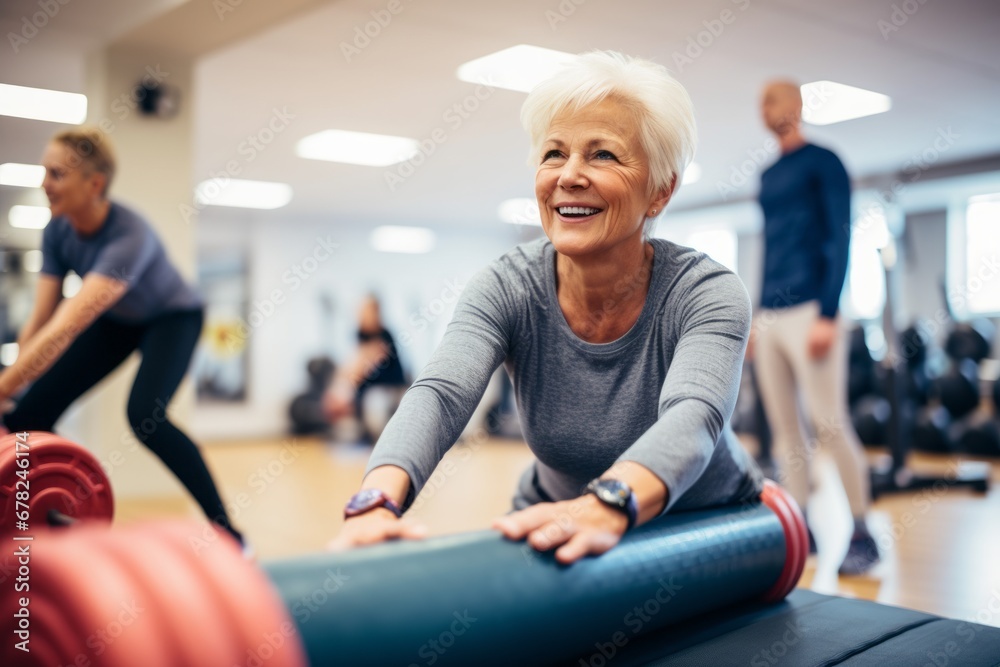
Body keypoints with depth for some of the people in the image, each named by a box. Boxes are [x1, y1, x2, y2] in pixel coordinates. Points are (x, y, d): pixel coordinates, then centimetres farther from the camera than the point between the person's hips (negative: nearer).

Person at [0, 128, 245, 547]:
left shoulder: (128, 237, -38)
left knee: (144, 414, -32)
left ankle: (228, 532, -20)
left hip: (171, 318, -6)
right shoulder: (57, 231, -17)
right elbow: (40, 322, -13)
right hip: (117, 320, 7)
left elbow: (66, 327, -46)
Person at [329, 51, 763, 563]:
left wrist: (605, 507, -62)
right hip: (553, 518, 2)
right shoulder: (507, 289, -15)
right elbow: (439, 393, -32)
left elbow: (693, 417, -41)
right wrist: (377, 502, -53)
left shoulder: (706, 293, -21)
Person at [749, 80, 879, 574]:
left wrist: (828, 314, -16)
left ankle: (862, 534, 3)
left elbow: (840, 238, -8)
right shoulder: (767, 176, 19)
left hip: (809, 311, -7)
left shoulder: (822, 163, -1)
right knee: (784, 427, 7)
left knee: (829, 424, -8)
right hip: (770, 316, 7)